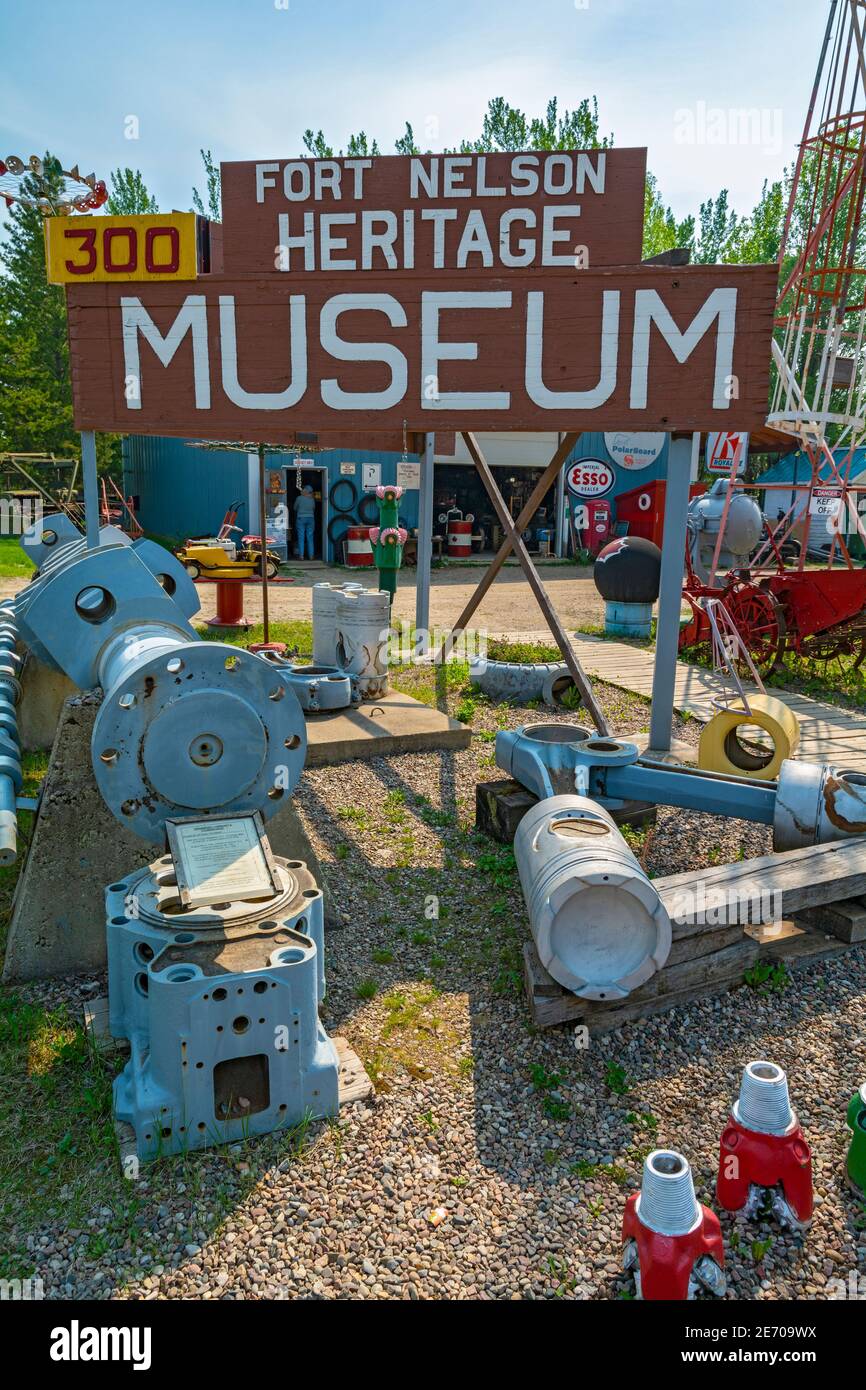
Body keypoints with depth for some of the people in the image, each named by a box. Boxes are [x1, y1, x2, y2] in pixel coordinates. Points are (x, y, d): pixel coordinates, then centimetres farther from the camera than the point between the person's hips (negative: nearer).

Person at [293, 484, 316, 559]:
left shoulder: (299, 498, -8)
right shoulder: (312, 499, 2)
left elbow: (295, 508, 4)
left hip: (301, 518, -3)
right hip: (310, 518, 3)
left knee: (301, 538, 0)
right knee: (310, 538, 6)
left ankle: (301, 555, -4)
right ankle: (311, 555, 5)